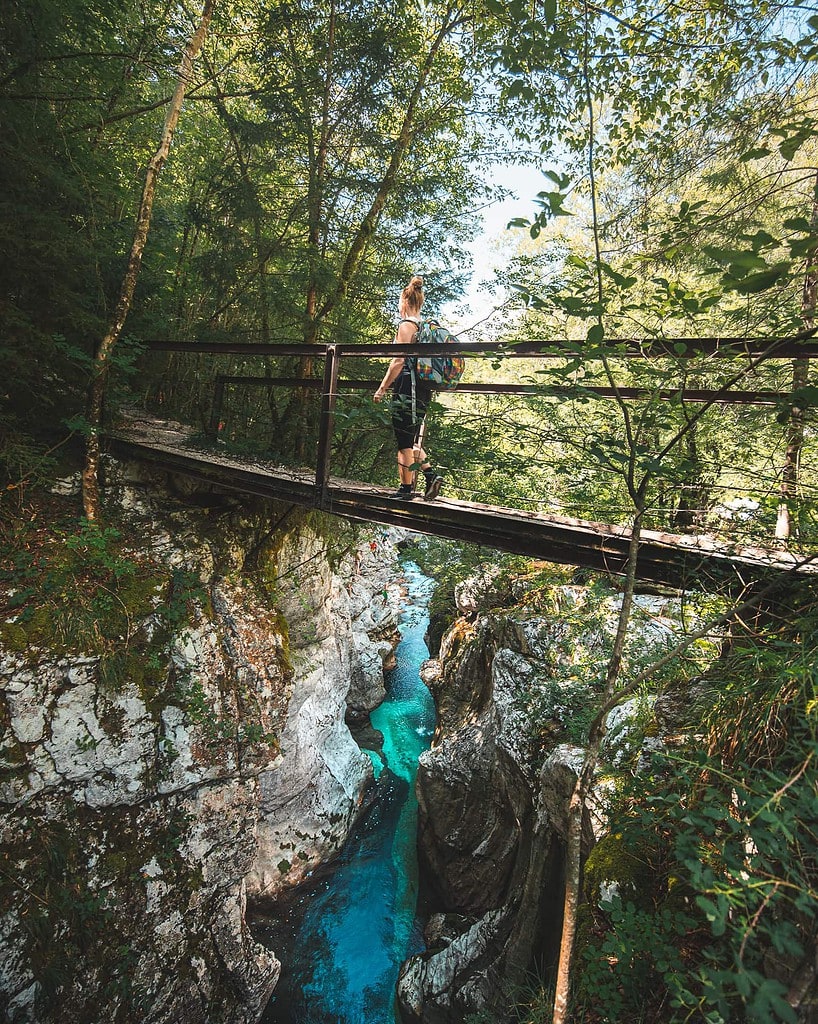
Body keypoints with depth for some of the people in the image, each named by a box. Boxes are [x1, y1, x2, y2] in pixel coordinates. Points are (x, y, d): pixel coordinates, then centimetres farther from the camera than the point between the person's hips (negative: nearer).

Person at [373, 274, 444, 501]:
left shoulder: (406, 325, -8)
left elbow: (398, 361, -15)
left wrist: (382, 388, -10)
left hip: (407, 389, -8)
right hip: (423, 390, 8)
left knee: (405, 442, -1)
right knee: (411, 440, 16)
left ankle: (406, 488, 4)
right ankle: (431, 475, 6)